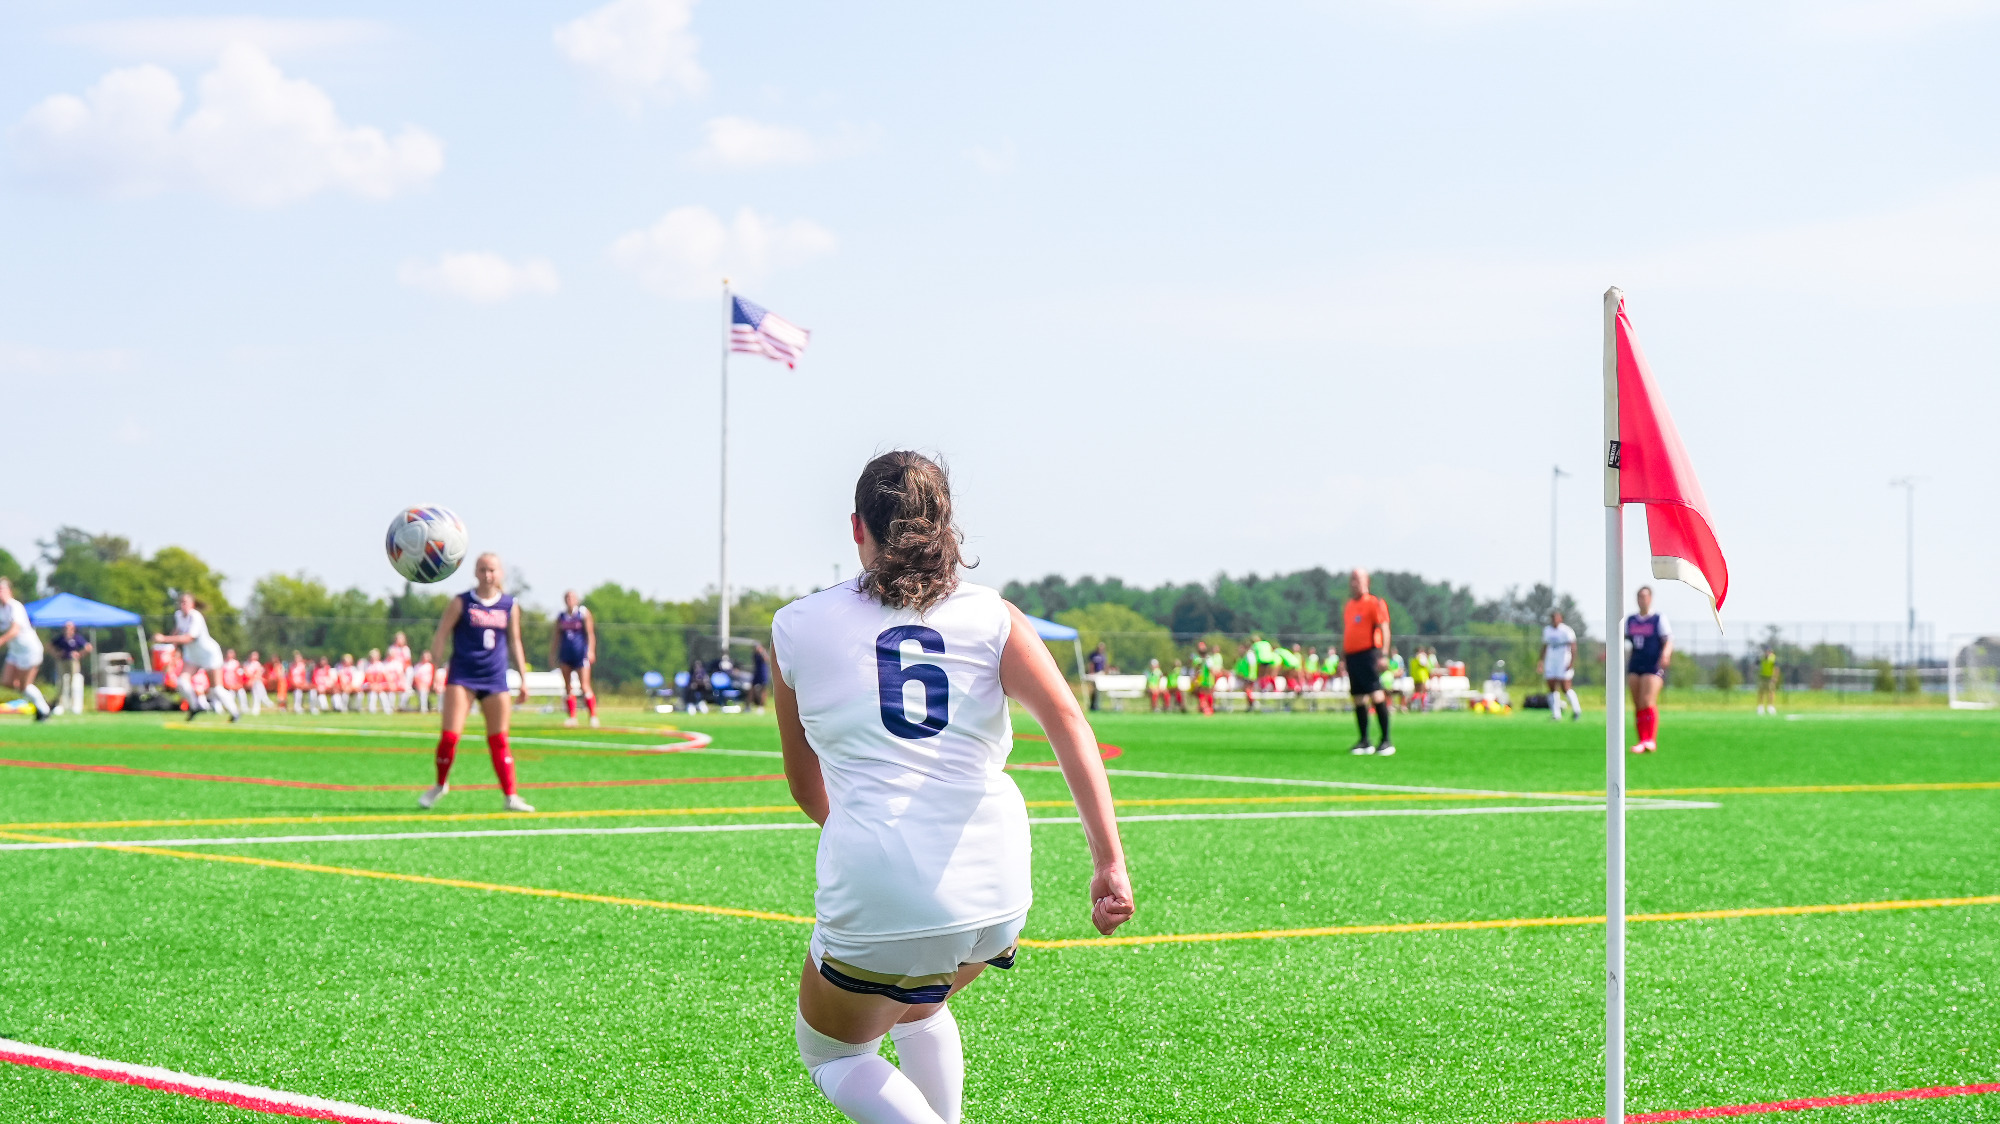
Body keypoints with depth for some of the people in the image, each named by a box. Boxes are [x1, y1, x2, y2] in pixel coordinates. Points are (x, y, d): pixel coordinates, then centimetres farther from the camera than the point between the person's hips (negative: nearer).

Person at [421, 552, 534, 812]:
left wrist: (523, 678, 16)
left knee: (499, 740, 5)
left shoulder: (510, 606, 8)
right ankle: (440, 785, 12)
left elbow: (514, 642, 17)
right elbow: (440, 637, -1)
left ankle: (510, 796, 9)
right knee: (449, 735, -10)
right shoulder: (461, 603, -1)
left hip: (495, 680, 3)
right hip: (462, 678, -3)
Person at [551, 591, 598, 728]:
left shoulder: (583, 613, 1)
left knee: (584, 687, -9)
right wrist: (552, 654, 12)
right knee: (568, 687, 2)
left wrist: (591, 651, -13)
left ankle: (593, 715, -3)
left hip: (580, 654, -4)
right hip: (565, 655, 4)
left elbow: (590, 633, -4)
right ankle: (572, 717, 7)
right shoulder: (561, 616, 12)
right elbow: (556, 637, 16)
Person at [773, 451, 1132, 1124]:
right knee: (916, 1007, 34)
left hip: (879, 904, -3)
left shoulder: (797, 627, 7)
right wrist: (1110, 863, -13)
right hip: (996, 891, 3)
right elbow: (1067, 722, -9)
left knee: (829, 1053, 22)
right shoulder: (989, 616, 6)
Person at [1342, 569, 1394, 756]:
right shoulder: (1348, 606, 19)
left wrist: (1384, 654, -17)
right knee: (1358, 699, 6)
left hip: (1368, 654, -7)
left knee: (1376, 695, -13)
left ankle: (1386, 741, -13)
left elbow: (1384, 629, -9)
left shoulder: (1375, 603, -3)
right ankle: (1364, 742, 11)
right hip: (1351, 655, 7)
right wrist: (1342, 657, 21)